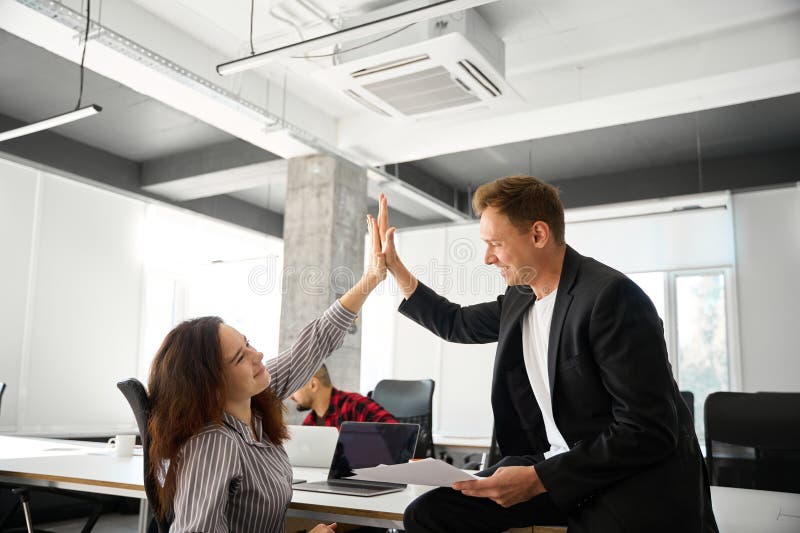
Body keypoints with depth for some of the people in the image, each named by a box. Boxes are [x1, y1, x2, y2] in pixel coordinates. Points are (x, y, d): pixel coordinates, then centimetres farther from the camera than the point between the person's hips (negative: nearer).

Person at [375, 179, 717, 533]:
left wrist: (539, 478, -21)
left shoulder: (611, 295, -17)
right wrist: (395, 267, 21)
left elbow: (650, 432, -21)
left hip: (634, 478, -7)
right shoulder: (519, 298, 7)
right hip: (551, 463, 7)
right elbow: (457, 324, 27)